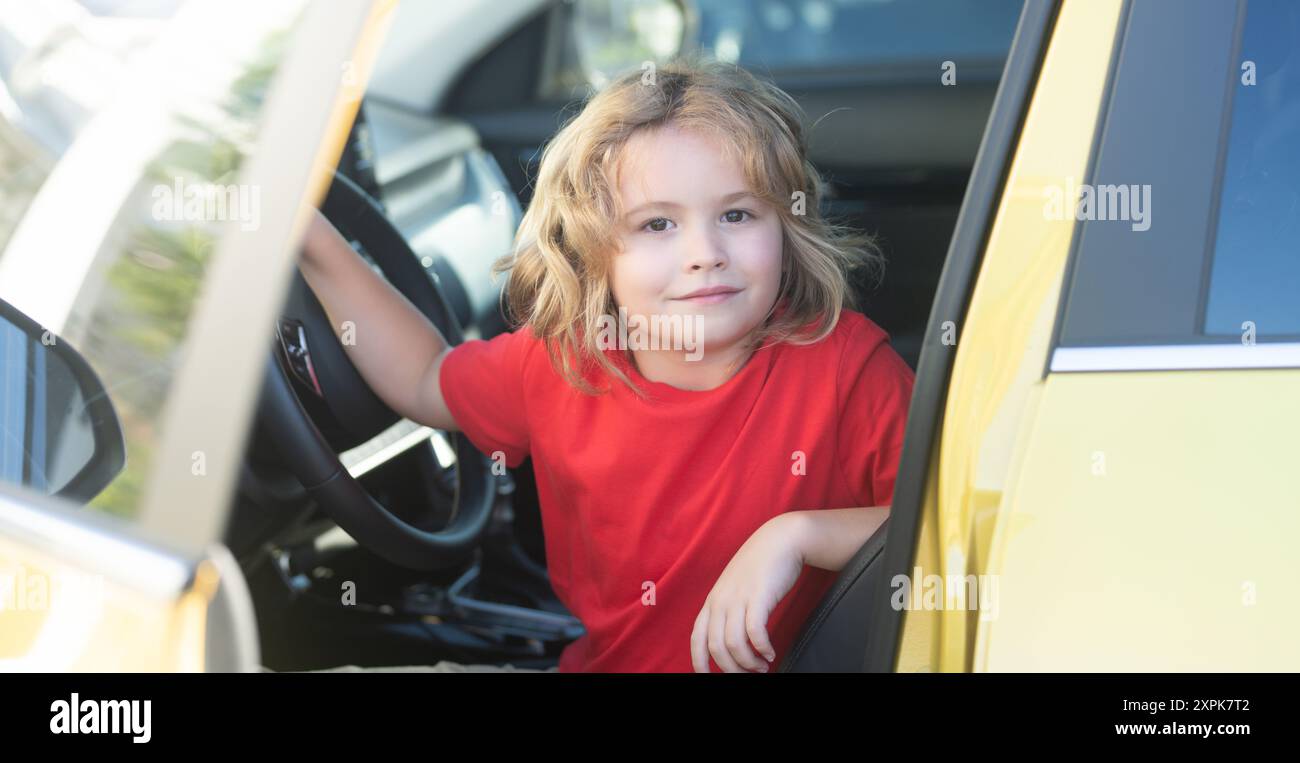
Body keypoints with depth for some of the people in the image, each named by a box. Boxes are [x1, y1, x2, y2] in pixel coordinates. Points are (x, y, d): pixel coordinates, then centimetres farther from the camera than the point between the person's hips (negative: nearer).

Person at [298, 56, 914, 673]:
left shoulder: (844, 359, -15)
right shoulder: (561, 362, -3)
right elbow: (424, 381, 16)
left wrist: (795, 533, -28)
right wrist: (316, 242, 8)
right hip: (595, 658, 2)